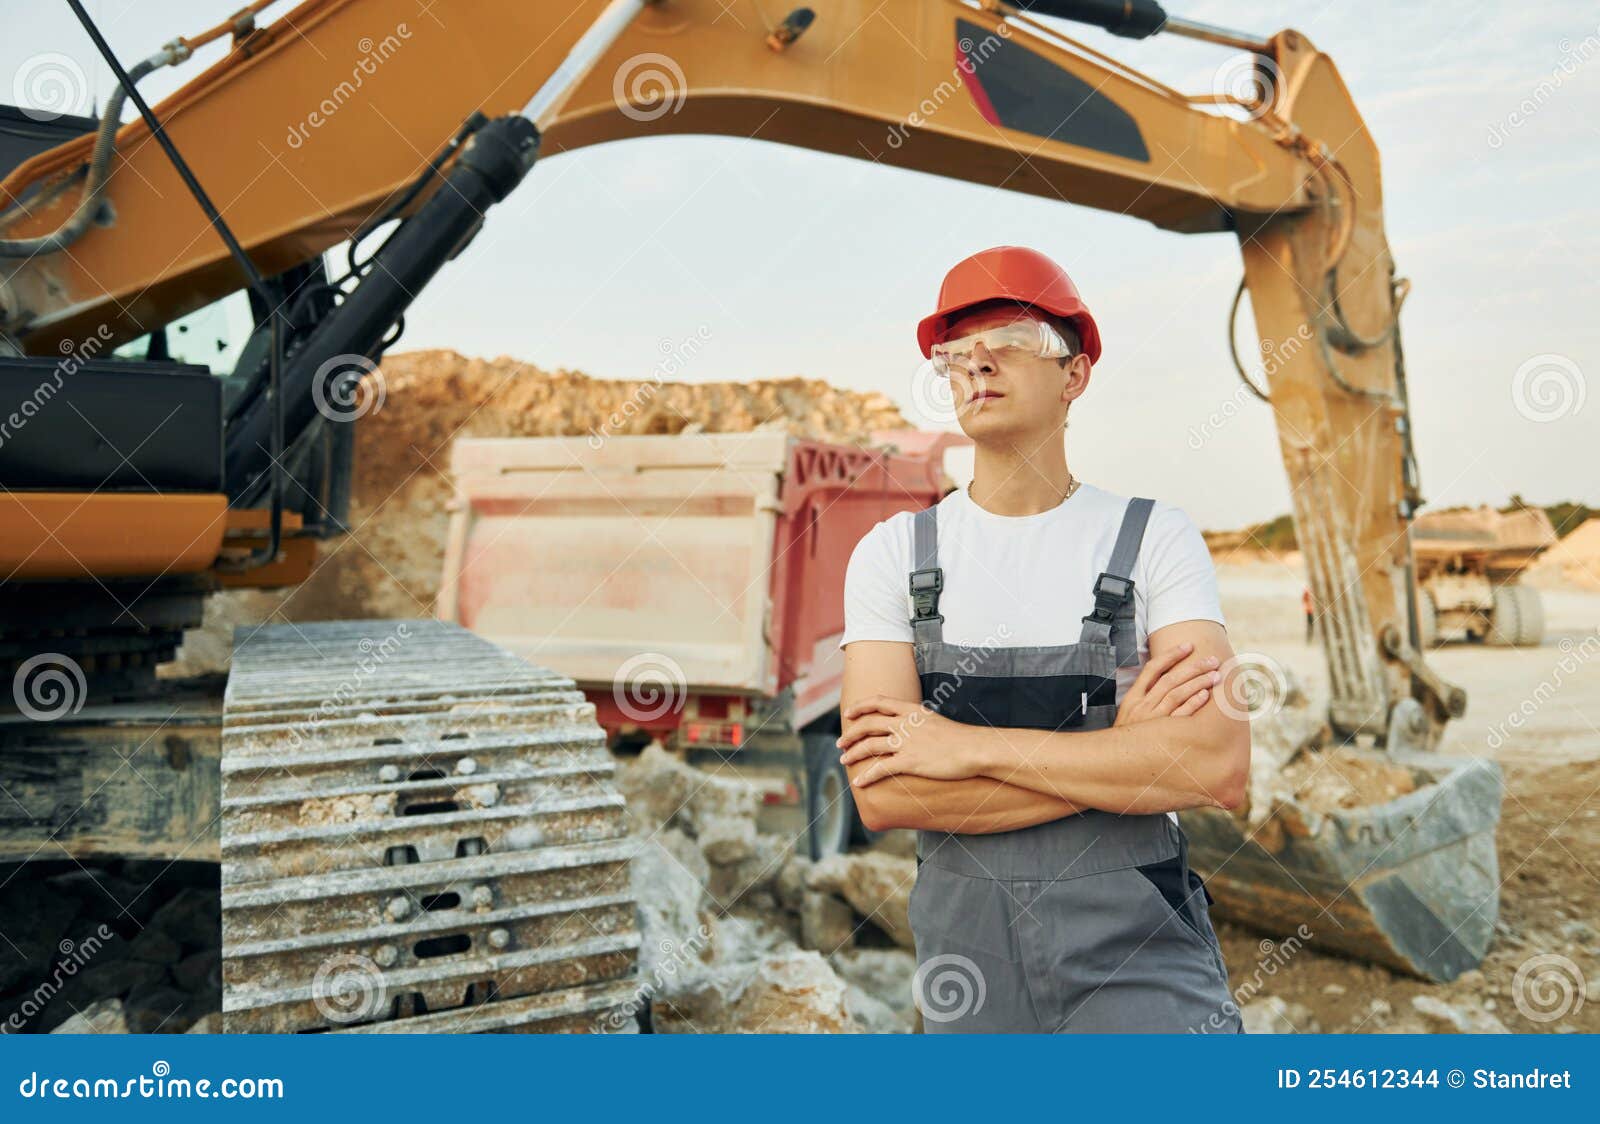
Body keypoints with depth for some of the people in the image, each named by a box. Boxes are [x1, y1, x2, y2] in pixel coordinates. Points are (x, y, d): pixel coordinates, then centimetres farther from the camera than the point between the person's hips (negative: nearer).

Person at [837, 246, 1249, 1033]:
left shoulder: (1155, 539, -5)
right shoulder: (892, 553, -3)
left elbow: (1218, 767, -18)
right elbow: (882, 793, -13)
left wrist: (966, 746, -19)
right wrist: (1125, 748, -16)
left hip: (1138, 947, -1)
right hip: (966, 950, 2)